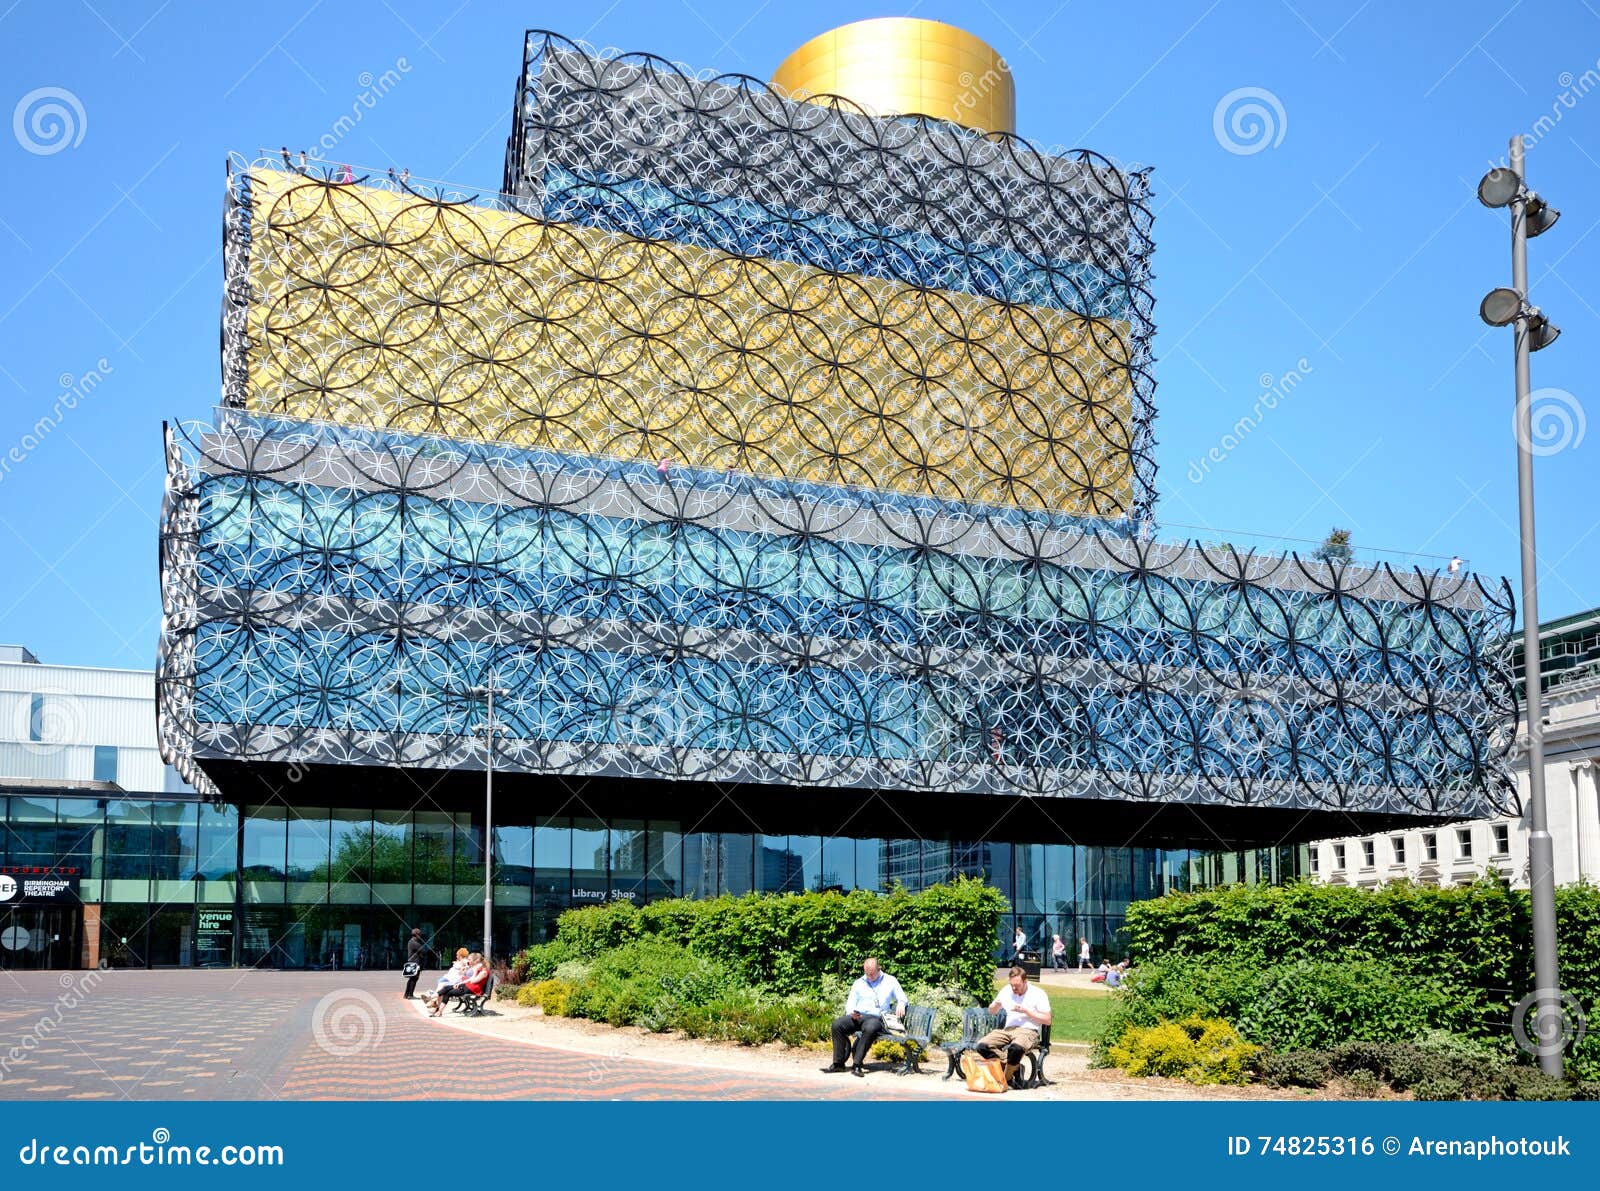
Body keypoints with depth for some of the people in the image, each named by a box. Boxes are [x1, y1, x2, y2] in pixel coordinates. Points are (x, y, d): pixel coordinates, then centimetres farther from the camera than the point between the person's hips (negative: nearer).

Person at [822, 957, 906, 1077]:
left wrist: (901, 1004, -10)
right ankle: (838, 1063, -21)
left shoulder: (890, 981, 13)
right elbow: (850, 1004, 17)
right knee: (837, 1024, -26)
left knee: (870, 1028, -40)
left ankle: (857, 1065, -37)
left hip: (876, 1018, -3)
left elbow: (902, 998, 15)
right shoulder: (858, 983, 19)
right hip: (857, 1017, 3)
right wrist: (851, 1013, -7)